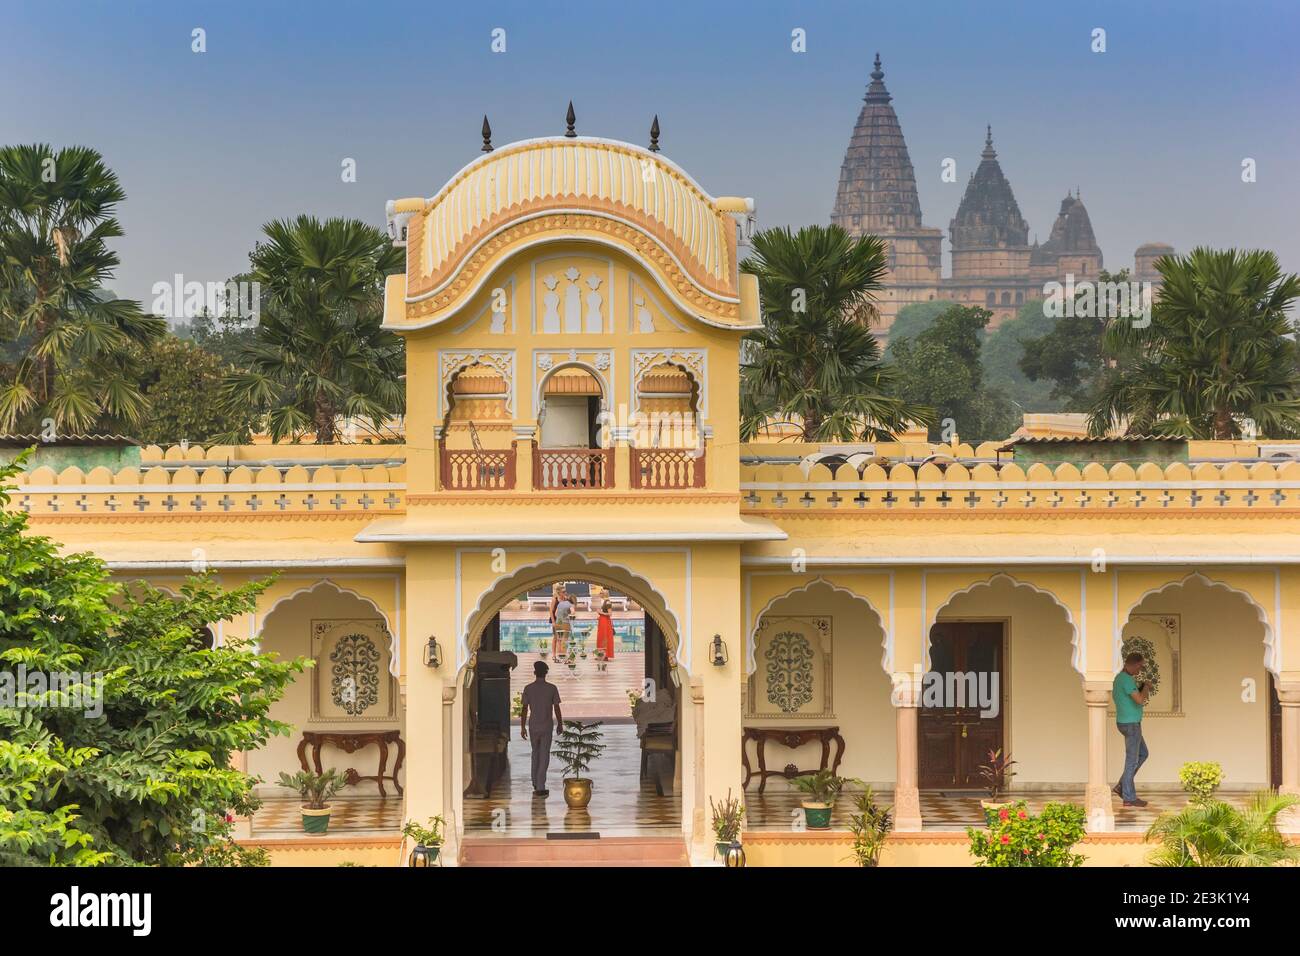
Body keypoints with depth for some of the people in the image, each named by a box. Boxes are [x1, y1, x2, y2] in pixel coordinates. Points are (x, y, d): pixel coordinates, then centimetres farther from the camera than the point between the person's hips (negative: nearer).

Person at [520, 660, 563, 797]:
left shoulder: (528, 688, -4)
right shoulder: (552, 688, -7)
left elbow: (525, 709, -3)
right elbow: (557, 709, -4)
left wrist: (522, 727, 3)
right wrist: (560, 724, 10)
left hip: (533, 727, 2)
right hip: (547, 726, -2)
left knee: (535, 754, 19)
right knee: (544, 757, 1)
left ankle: (536, 784, 23)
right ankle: (540, 788, -5)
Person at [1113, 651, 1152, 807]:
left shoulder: (1119, 678, 10)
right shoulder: (1127, 680, -22)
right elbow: (1140, 701, -30)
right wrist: (1146, 687, -10)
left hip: (1125, 723, 10)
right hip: (1131, 725, -10)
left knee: (1143, 754, 20)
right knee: (1132, 760, 0)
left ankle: (1122, 786, 17)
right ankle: (1129, 798, 7)